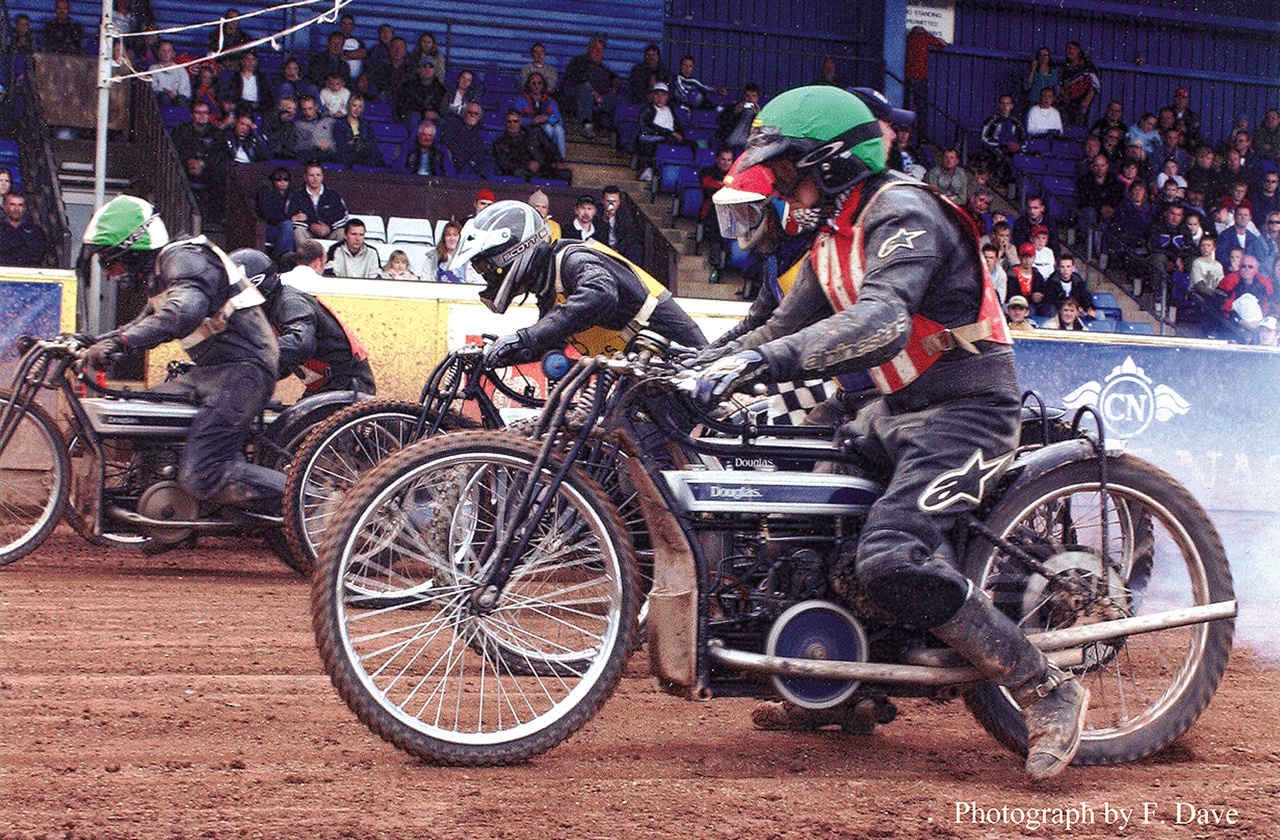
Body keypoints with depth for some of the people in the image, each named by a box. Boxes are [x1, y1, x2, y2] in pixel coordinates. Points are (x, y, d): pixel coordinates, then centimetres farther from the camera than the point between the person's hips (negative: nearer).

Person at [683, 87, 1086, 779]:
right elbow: (785, 329, 21)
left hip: (963, 407, -10)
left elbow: (880, 321, -33)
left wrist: (762, 361, -42)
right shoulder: (833, 239, 16)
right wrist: (704, 369, 7)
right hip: (897, 410, 10)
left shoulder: (902, 212, -16)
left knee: (890, 561, -27)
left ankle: (1049, 693, -17)